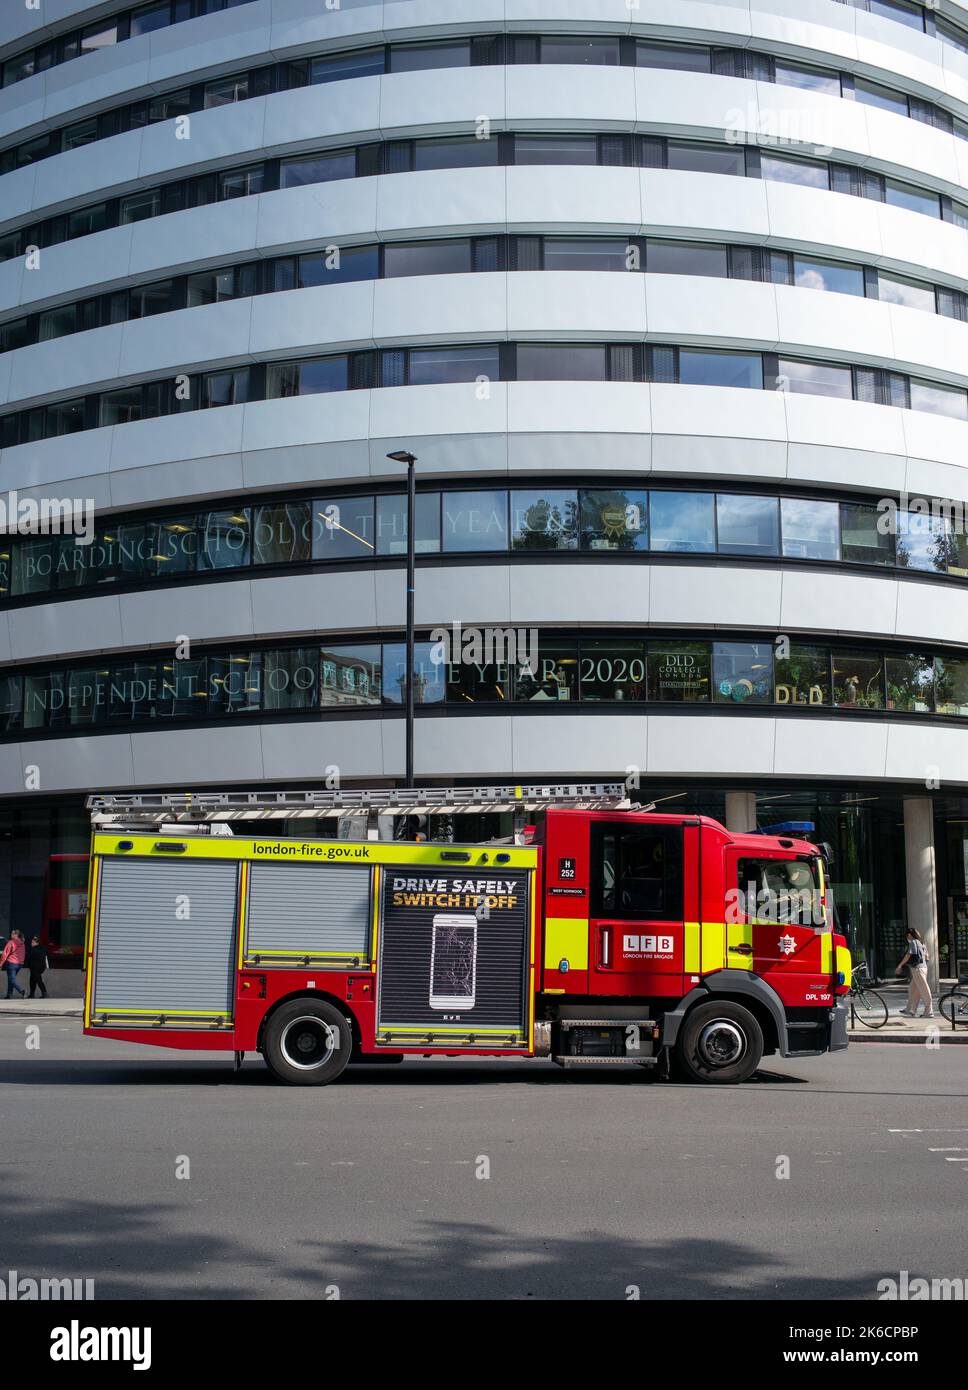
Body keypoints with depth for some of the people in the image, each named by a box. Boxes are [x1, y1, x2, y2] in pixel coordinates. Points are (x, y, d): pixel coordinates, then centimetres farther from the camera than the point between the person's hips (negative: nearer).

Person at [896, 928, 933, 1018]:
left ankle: (929, 1012, -3)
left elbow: (908, 955, -15)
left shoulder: (913, 942, -10)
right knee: (913, 990, 13)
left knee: (924, 991, -5)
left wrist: (900, 966, -10)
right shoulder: (920, 942, 16)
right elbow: (926, 956, 19)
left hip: (917, 969, -9)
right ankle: (911, 1011, 16)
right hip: (923, 967, 9)